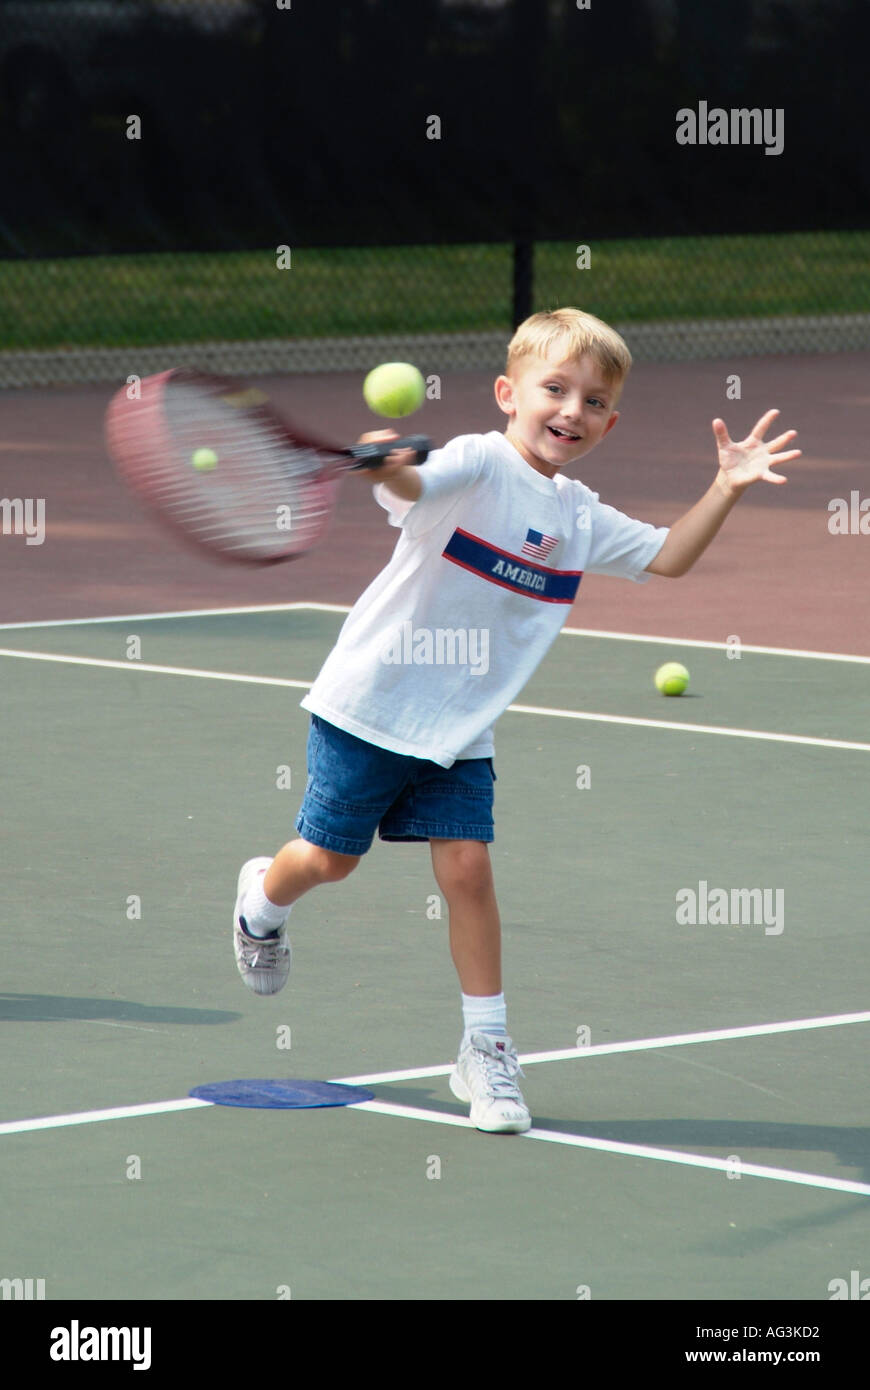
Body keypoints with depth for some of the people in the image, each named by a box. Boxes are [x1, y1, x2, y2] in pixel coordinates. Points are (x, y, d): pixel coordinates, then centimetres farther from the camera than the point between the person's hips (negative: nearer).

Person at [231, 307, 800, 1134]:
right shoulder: (477, 464, -18)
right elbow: (413, 484, -39)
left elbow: (665, 558, 12)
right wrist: (389, 466, -63)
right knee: (331, 858, 8)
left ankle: (486, 1049, 3)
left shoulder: (579, 517, 3)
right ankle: (262, 899, 44)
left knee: (467, 866, -6)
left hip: (459, 732, 5)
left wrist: (726, 489, -1)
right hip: (371, 703, -4)